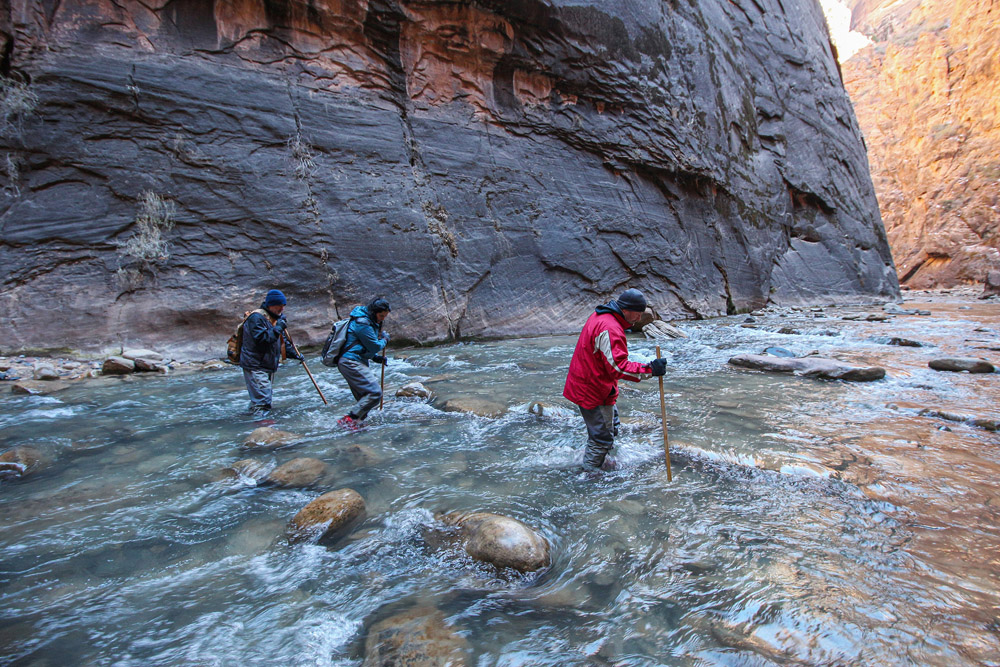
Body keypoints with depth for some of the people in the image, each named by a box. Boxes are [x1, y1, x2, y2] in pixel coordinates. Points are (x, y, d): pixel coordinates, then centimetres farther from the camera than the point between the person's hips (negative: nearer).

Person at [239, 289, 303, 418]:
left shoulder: (276, 318, 15)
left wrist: (294, 354, 11)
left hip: (269, 366, 10)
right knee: (262, 399, -14)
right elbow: (261, 339, -26)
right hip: (255, 366, -10)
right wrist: (278, 328, -26)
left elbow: (283, 341, 21)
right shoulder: (256, 318, -15)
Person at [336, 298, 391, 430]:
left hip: (355, 363, 11)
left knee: (363, 397, 12)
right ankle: (348, 419, -14)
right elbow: (375, 346, -15)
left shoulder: (368, 322, 18)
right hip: (352, 363, -11)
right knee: (374, 393, -16)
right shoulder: (362, 324, -15)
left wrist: (376, 358, 16)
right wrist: (385, 340, 4)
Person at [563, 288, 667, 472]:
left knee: (611, 427, 25)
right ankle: (590, 472, 19)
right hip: (594, 391, -11)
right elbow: (618, 367, -33)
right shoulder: (609, 329, -28)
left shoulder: (600, 316, 7)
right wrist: (649, 369, -35)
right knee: (603, 437, 2)